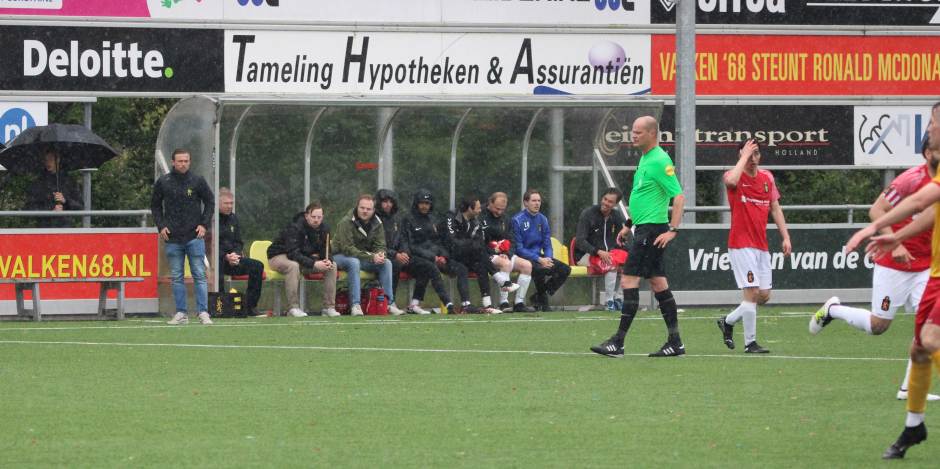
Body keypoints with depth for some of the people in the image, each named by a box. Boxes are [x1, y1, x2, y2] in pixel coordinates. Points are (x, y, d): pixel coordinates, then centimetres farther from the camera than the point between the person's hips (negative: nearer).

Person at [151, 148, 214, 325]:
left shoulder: (198, 181, 3)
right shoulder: (163, 182, 6)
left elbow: (210, 202, 11)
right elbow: (155, 205, 16)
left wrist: (204, 224, 0)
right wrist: (161, 225, 3)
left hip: (194, 237, -2)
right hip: (172, 238, 2)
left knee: (199, 275, -4)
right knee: (177, 277, 3)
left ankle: (203, 313, -3)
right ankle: (181, 314, 7)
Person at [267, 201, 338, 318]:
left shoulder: (324, 228, -5)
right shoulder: (294, 227, -27)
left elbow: (325, 251, -1)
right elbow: (293, 253, -34)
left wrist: (328, 261, -26)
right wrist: (313, 264, -44)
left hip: (304, 257, 7)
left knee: (333, 265, -11)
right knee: (293, 266, -41)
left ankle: (329, 307, -11)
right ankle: (293, 307, -37)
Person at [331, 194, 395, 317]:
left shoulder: (376, 223, 0)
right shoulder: (346, 222, -20)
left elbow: (380, 246, 0)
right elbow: (348, 249, -26)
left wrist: (380, 255, -27)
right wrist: (372, 257, -34)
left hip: (365, 258, 6)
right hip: (341, 256, -6)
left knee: (386, 263, -16)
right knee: (354, 262, -38)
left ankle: (389, 303, -14)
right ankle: (355, 305, -42)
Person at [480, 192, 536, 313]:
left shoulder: (506, 219, 17)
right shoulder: (480, 217, -6)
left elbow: (512, 241, 15)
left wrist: (507, 253, -6)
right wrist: (494, 251, -14)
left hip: (503, 254, 7)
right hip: (487, 255, -7)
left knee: (527, 265, -14)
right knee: (506, 263, -36)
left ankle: (519, 303, -14)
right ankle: (503, 304, -35)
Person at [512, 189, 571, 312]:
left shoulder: (542, 220, 11)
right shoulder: (517, 220, -9)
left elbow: (547, 245, 12)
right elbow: (518, 248, -14)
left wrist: (548, 259, -12)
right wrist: (539, 260, -22)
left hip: (539, 257, 7)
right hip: (524, 258, -7)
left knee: (565, 269, -11)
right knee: (540, 269, -36)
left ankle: (537, 297, -5)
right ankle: (543, 301, -12)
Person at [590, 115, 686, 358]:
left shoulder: (660, 161, -15)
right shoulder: (645, 159, 15)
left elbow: (678, 196, -20)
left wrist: (672, 230, -25)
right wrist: (629, 224, 27)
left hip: (651, 229, -10)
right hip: (644, 227, 10)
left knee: (629, 281, -10)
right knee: (658, 282, 10)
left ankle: (618, 343, -10)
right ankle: (675, 342, 12)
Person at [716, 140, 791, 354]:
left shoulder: (767, 177, 11)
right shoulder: (735, 176, -7)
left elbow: (775, 209, 17)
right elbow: (731, 181, -33)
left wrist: (785, 236, 9)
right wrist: (744, 157, -22)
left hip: (761, 246, 7)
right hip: (741, 245, -7)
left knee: (764, 296, 6)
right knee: (752, 292, -14)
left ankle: (728, 321, 26)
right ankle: (750, 342, -7)